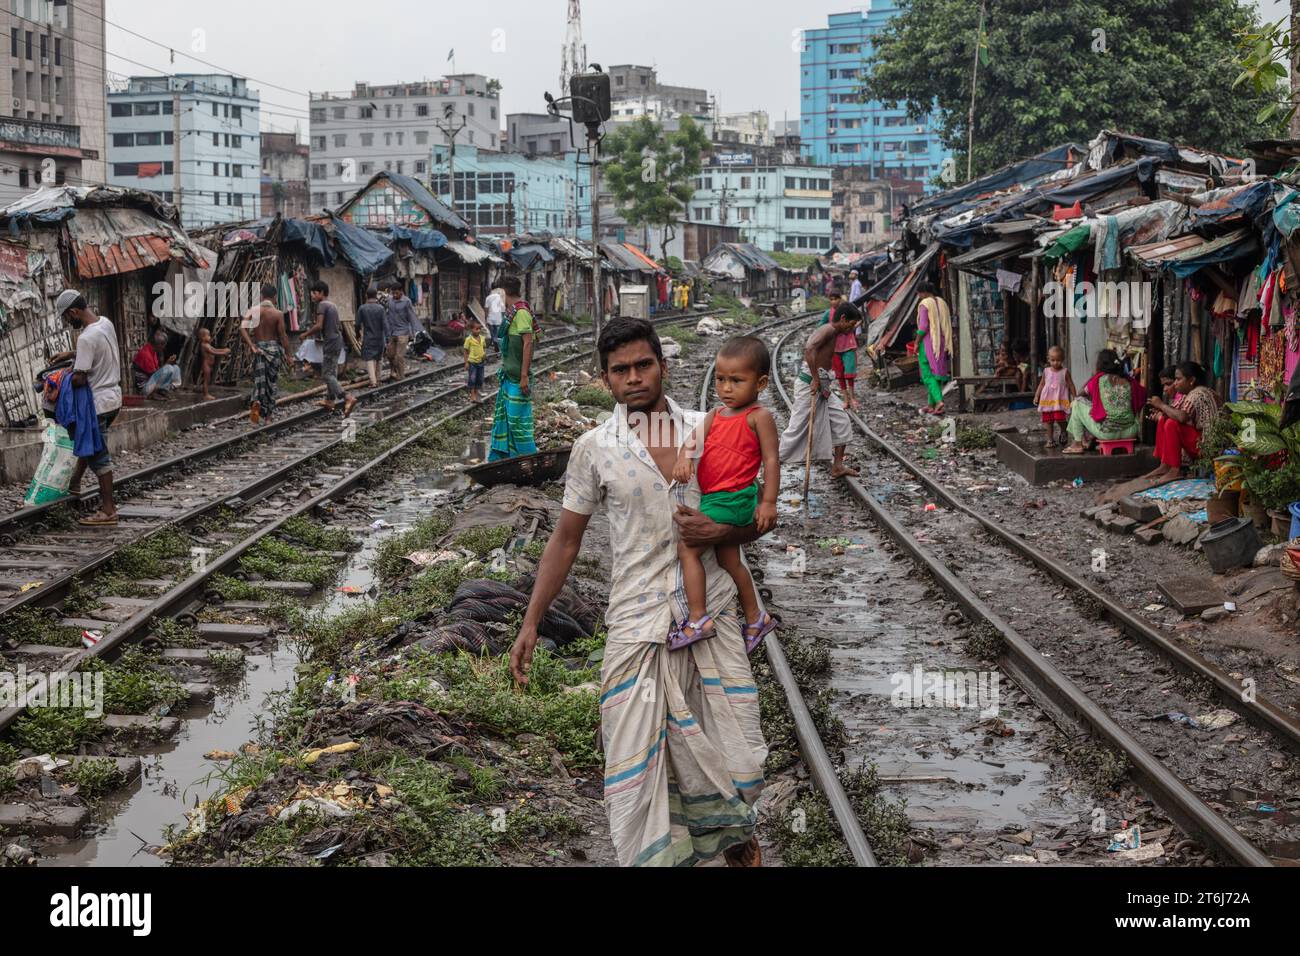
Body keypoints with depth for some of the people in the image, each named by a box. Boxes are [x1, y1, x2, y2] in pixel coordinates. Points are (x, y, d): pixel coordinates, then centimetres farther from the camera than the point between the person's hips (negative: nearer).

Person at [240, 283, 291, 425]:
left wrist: (251, 346, -11)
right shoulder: (278, 314, -8)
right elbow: (283, 335, -9)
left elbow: (242, 328, -13)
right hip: (273, 348, -1)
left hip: (258, 348, 1)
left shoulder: (253, 310, -2)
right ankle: (268, 416, 16)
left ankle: (256, 403, -20)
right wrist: (288, 354, -2)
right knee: (271, 382, 11)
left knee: (259, 380, 11)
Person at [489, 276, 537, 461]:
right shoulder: (512, 312, 12)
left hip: (517, 378, -10)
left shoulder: (521, 313, -17)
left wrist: (524, 376, -24)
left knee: (518, 419, -6)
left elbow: (528, 343, -22)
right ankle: (499, 457, 22)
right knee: (502, 416, 14)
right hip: (508, 376, 10)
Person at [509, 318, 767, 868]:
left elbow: (757, 516, 11)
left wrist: (721, 532, -11)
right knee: (637, 769, -3)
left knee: (735, 762, 5)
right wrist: (530, 623, 3)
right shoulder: (594, 448, 1)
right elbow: (565, 541, 7)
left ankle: (735, 838, 32)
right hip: (637, 625, -1)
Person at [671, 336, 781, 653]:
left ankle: (698, 619, -11)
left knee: (687, 548, -13)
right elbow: (693, 440, 3)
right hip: (715, 498, 9)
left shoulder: (759, 417, -11)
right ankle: (756, 619, 37)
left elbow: (771, 460, -14)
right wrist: (684, 458, -20)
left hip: (733, 499, -9)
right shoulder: (715, 415, 11)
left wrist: (768, 502, -19)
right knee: (728, 559, 21)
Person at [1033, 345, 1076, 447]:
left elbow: (1071, 385, 4)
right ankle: (1050, 440, 17)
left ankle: (1063, 432, 12)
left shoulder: (1065, 372, 0)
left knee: (1060, 418, -18)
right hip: (1047, 400, 3)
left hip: (1060, 399, -3)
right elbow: (1041, 384, 15)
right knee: (1048, 421, 6)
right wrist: (1036, 396, 10)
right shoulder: (1046, 371, 8)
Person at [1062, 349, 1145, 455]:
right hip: (1129, 432, 4)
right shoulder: (1128, 380, 7)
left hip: (1107, 433, -4)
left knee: (1077, 404, 15)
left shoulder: (1099, 379, 0)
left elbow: (1084, 394, 17)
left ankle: (1077, 444, 21)